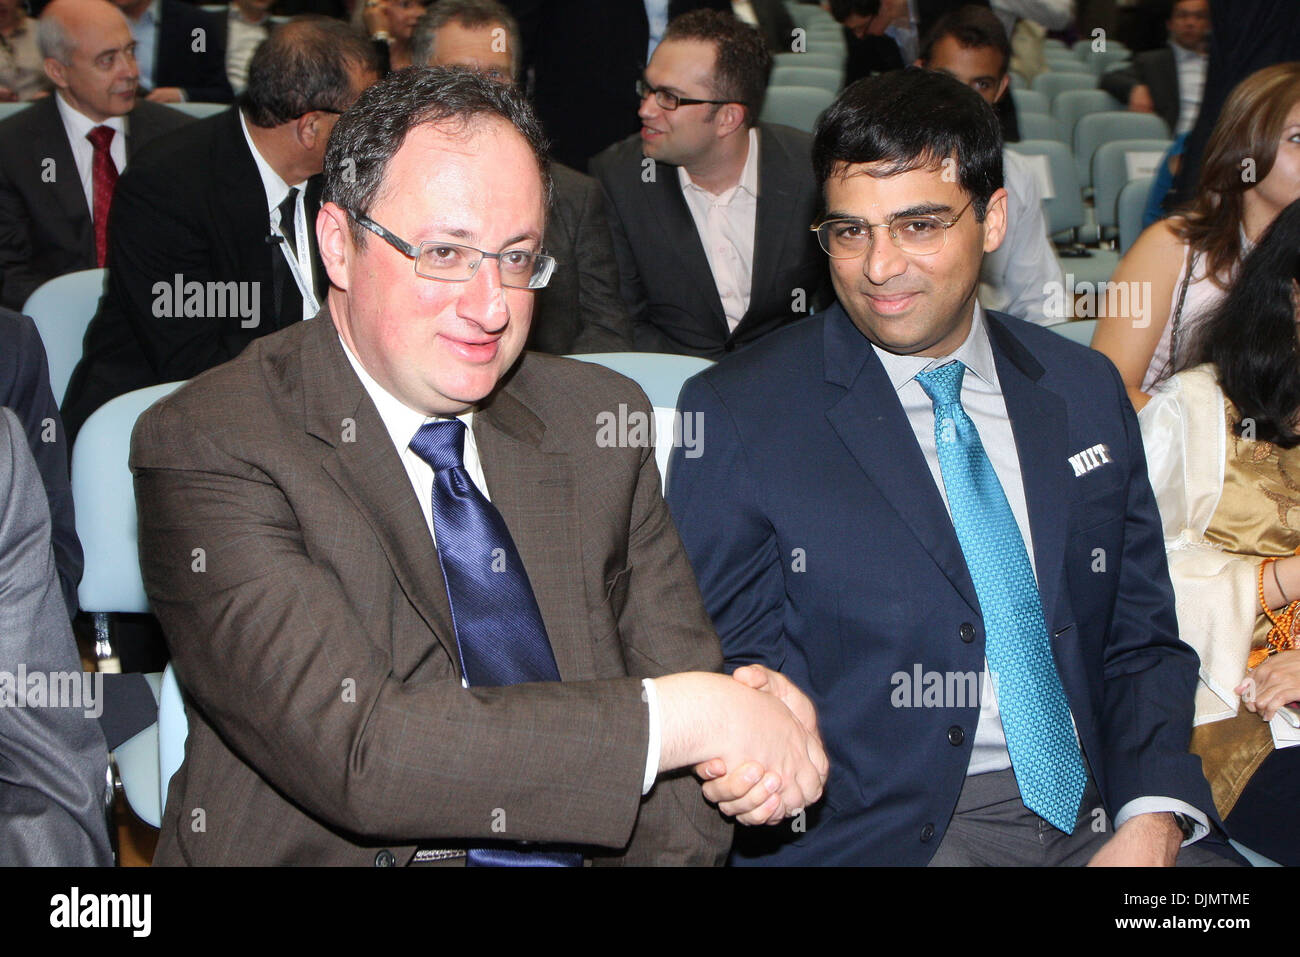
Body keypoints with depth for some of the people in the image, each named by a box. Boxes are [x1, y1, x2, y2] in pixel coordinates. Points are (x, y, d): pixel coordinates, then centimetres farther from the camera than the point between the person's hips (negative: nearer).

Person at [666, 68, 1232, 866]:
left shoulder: (1086, 391, 11)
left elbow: (1143, 641, 12)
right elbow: (728, 672, 0)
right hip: (879, 830, -3)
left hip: (1097, 816, 4)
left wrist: (1153, 818, -4)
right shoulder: (736, 413, -2)